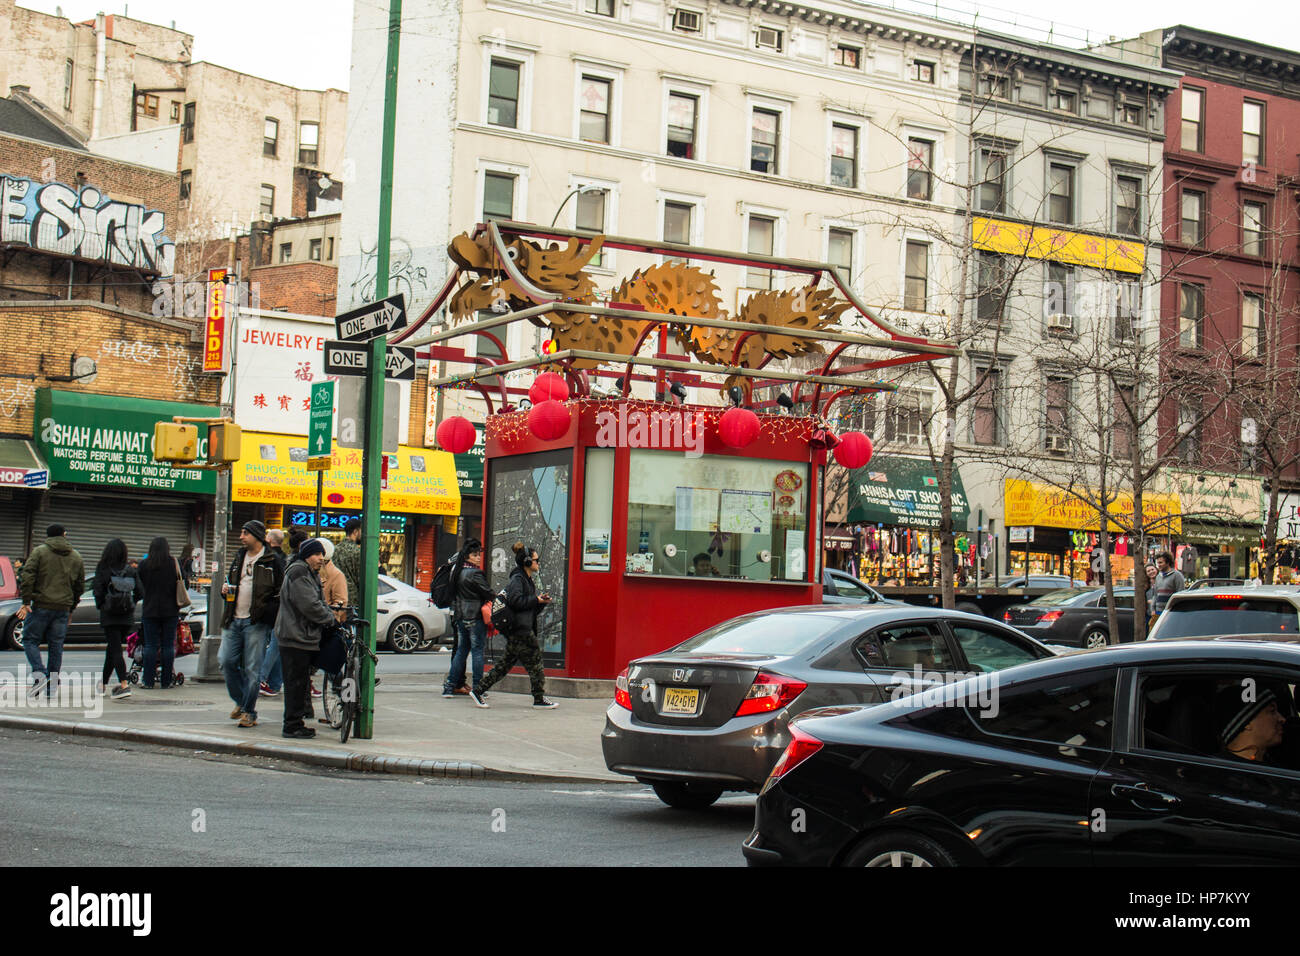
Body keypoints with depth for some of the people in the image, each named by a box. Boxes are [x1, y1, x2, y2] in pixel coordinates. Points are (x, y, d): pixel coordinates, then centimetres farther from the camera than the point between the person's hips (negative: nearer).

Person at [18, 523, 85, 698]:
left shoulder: (39, 551, -1)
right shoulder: (76, 557, 12)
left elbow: (27, 577, -10)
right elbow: (80, 586, 16)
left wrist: (26, 601, -9)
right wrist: (71, 607, 23)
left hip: (41, 605, -3)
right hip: (63, 608, 4)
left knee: (30, 640, 6)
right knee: (56, 645, 8)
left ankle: (39, 673, -15)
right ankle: (52, 686, 8)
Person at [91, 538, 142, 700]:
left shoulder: (103, 570, -9)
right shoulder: (130, 570, -1)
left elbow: (98, 591, -14)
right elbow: (140, 592, -3)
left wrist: (101, 606, 4)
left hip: (109, 615, -4)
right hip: (127, 617, 4)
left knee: (115, 650, -5)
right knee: (112, 649, 19)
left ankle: (124, 685, -19)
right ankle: (104, 682, 31)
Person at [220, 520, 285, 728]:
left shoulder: (273, 560, -2)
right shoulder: (240, 557, 17)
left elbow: (281, 591, -3)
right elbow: (230, 579, 29)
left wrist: (268, 610, -14)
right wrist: (226, 588, 6)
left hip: (256, 621, -6)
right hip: (234, 620, 6)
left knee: (252, 668, -3)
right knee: (226, 661, 0)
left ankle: (249, 711, 5)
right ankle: (240, 701, 19)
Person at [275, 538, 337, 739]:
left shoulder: (309, 573, 20)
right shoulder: (298, 572, -14)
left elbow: (319, 603, 23)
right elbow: (309, 605, -21)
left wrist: (331, 612, 5)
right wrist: (331, 618, -10)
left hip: (302, 637, 11)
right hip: (295, 637, -11)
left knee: (301, 681, 14)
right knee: (296, 682, -7)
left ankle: (295, 722, 20)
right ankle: (292, 726, -3)